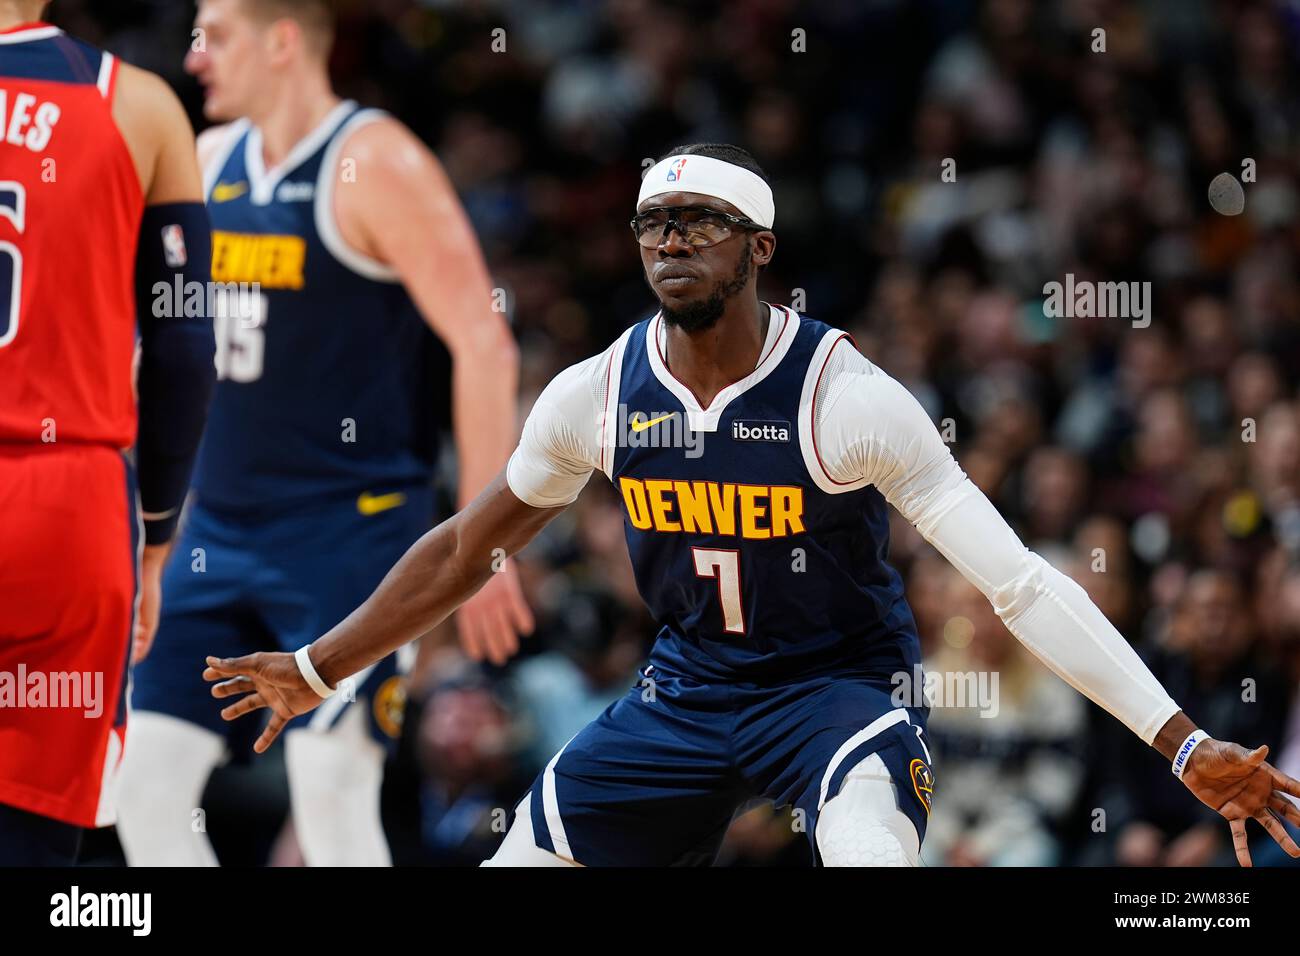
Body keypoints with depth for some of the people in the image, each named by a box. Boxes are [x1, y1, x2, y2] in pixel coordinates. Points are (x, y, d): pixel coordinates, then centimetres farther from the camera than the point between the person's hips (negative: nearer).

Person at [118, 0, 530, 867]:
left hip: (351, 527, -7)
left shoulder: (376, 167, -11)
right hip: (221, 525, 7)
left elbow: (485, 347, -15)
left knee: (334, 805, -11)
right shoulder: (208, 163, 10)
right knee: (148, 782, 1)